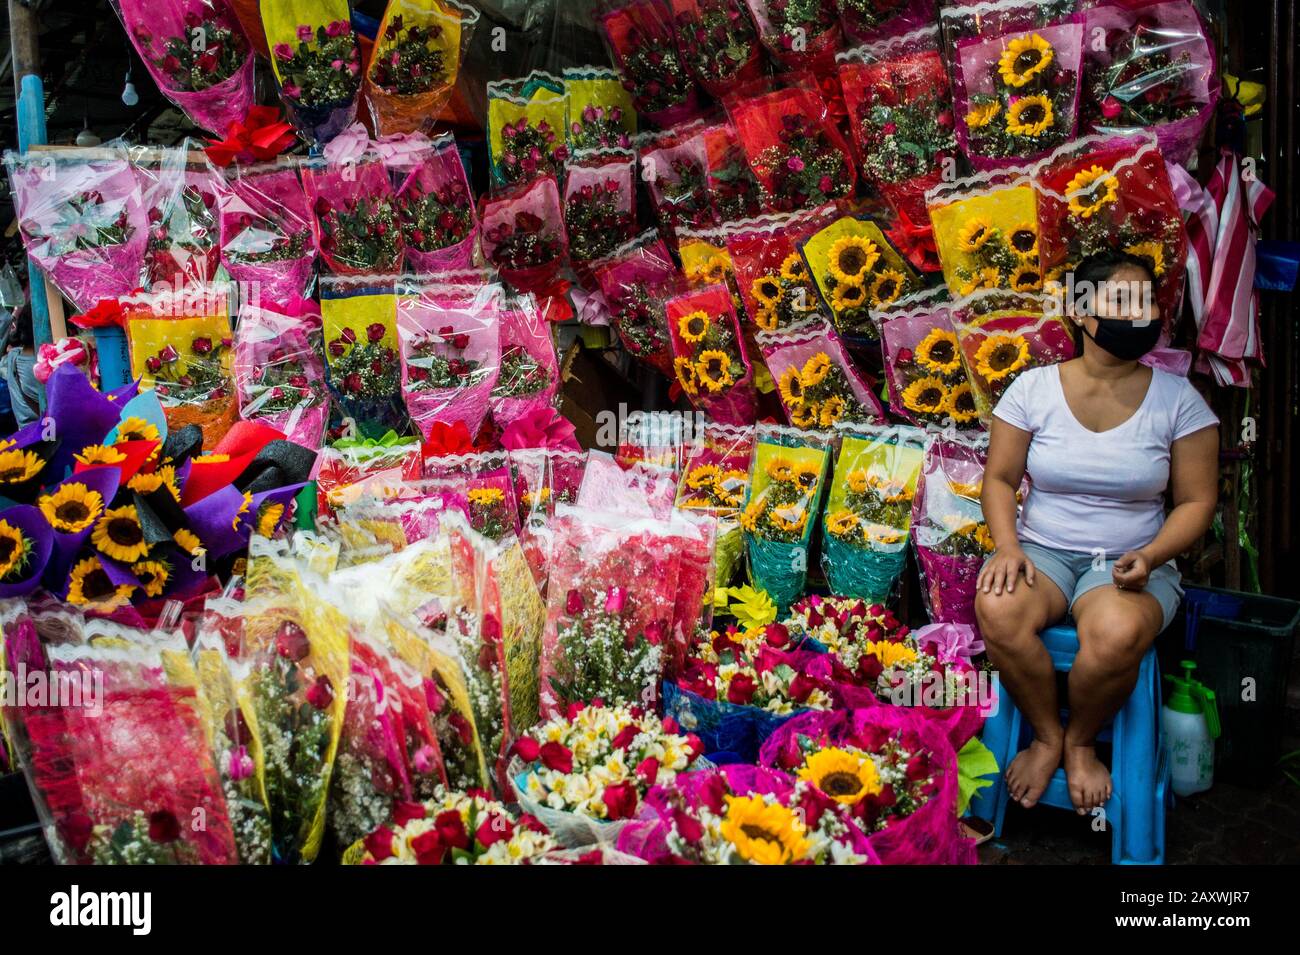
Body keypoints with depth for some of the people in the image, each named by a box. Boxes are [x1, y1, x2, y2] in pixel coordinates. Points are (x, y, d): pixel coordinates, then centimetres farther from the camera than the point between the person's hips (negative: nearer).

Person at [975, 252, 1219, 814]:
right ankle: (1047, 736, -4)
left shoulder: (1177, 399, -1)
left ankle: (1081, 741, -1)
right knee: (997, 610, -33)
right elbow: (999, 478, 3)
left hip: (1131, 562, -1)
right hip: (1042, 551, 1)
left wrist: (1149, 557, -16)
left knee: (1117, 635, -35)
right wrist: (1007, 547, -14)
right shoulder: (1033, 388, 0)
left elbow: (1197, 501, 2)